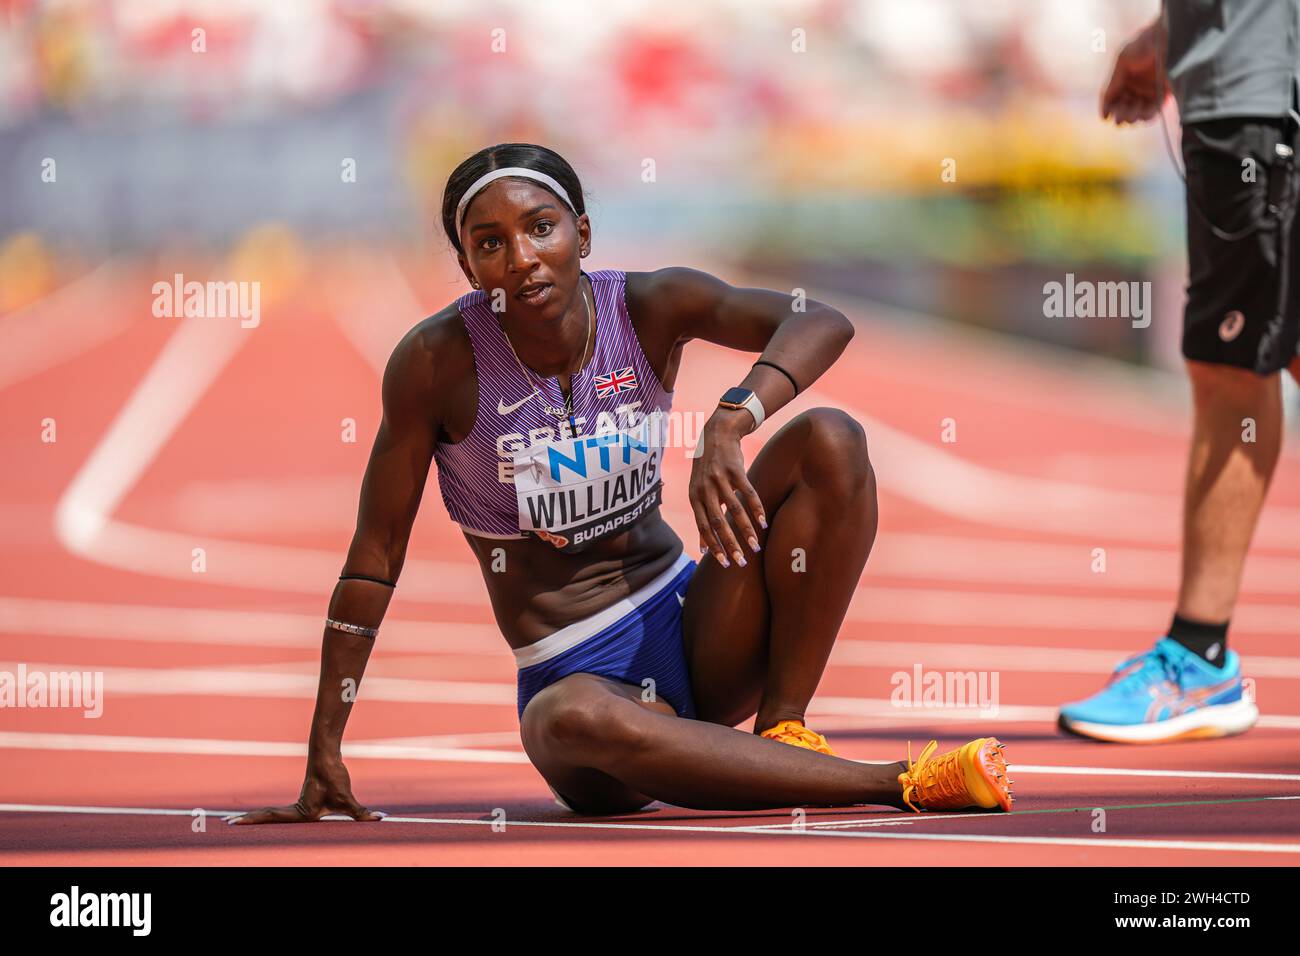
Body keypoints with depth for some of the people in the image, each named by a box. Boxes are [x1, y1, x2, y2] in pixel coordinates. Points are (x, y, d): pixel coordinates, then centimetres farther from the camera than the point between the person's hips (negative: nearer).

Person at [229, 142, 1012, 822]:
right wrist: (325, 758, -8)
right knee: (574, 722, -42)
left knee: (829, 442, -17)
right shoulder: (438, 362, -11)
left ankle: (784, 732, -14)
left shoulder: (648, 308, -4)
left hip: (690, 629, 3)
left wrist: (729, 426, -38)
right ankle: (901, 782, -37)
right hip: (575, 671, -3)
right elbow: (375, 558, -7)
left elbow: (821, 323, -18)